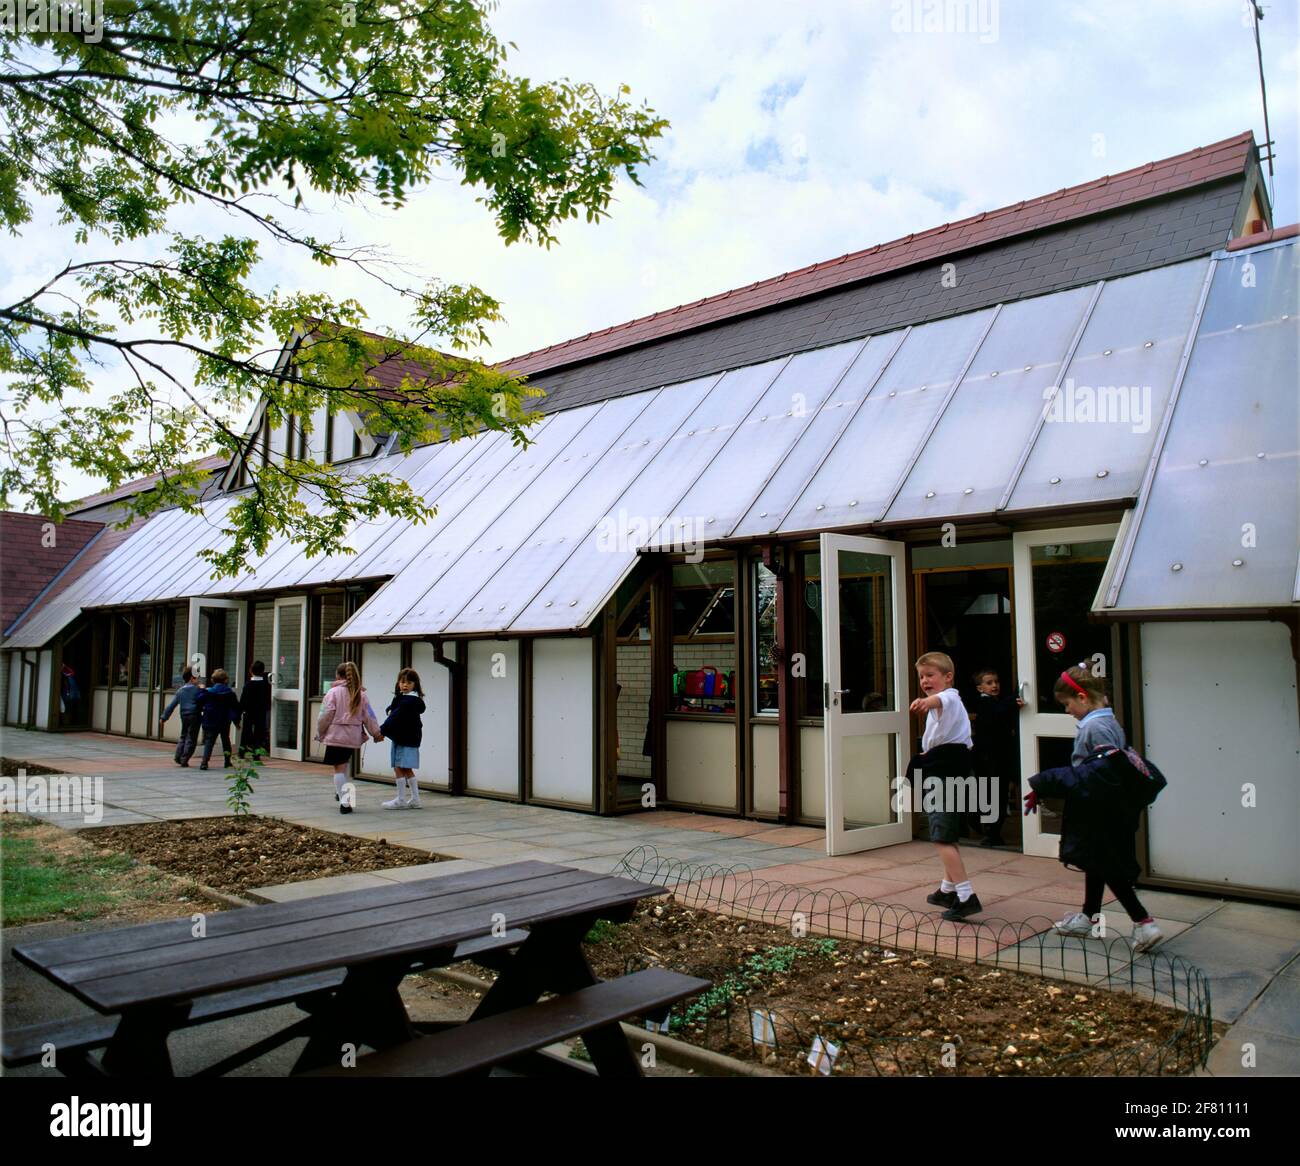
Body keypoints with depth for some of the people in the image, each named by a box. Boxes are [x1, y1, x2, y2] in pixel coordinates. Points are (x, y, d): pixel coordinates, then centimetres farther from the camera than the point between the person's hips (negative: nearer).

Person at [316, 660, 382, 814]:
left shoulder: (333, 693, -7)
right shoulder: (361, 695, 5)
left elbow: (325, 716, -8)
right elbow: (368, 717, 6)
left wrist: (319, 733, 5)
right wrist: (377, 733, 15)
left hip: (335, 735, -4)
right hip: (353, 737, 4)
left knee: (338, 768, 2)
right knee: (344, 764, 23)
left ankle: (345, 802, -5)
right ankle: (341, 793, 26)